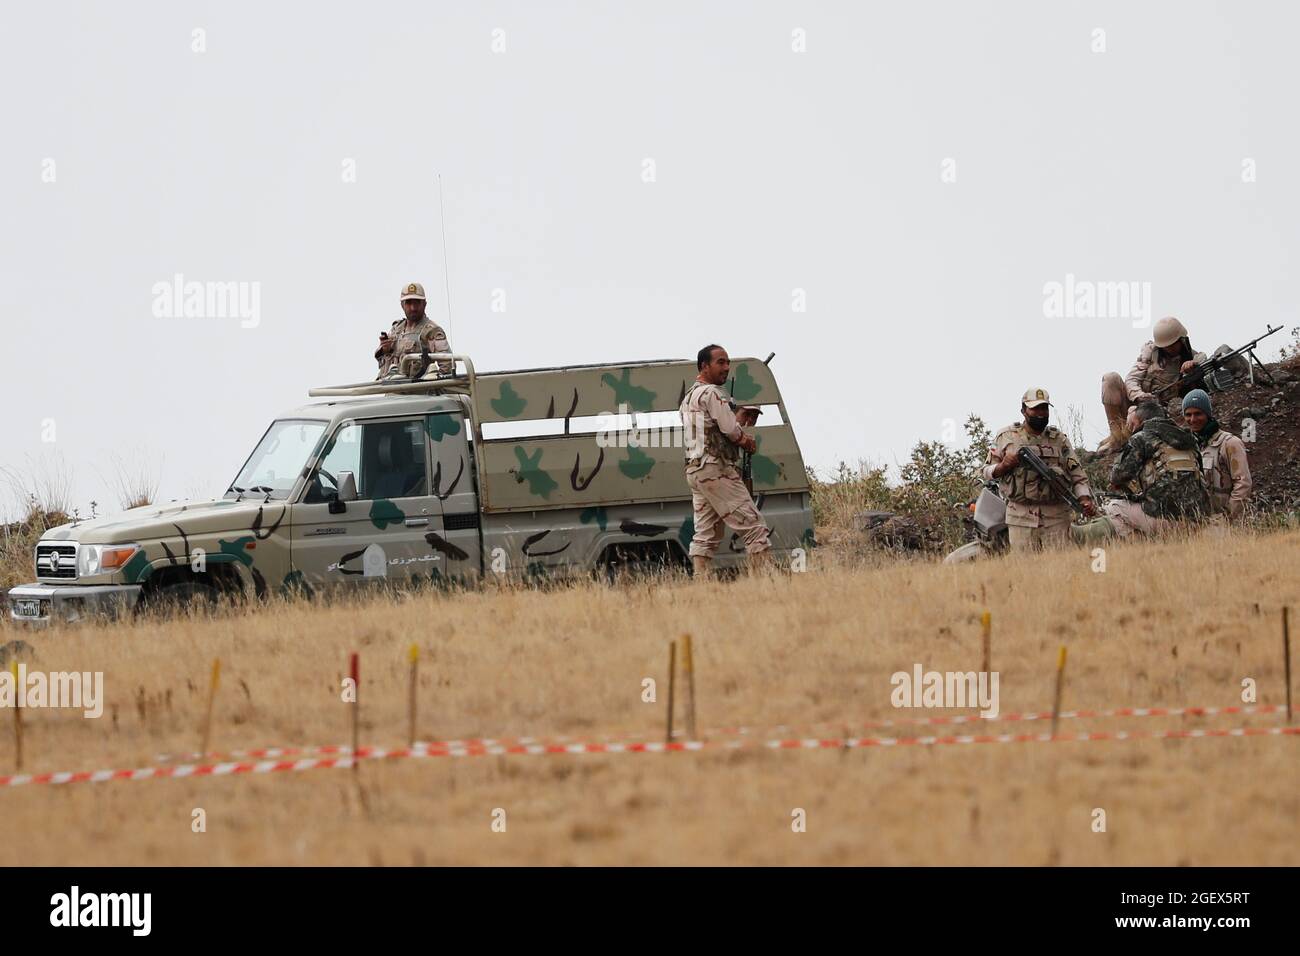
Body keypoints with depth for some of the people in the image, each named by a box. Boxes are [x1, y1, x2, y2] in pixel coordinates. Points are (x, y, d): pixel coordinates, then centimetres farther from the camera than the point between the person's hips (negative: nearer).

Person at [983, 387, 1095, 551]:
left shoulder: (1058, 438, 11)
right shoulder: (1006, 437, 7)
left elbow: (1076, 472, 9)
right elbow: (987, 472, 11)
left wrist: (1084, 498, -8)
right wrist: (1003, 466, -11)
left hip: (1056, 519, 1)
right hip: (1020, 518, -1)